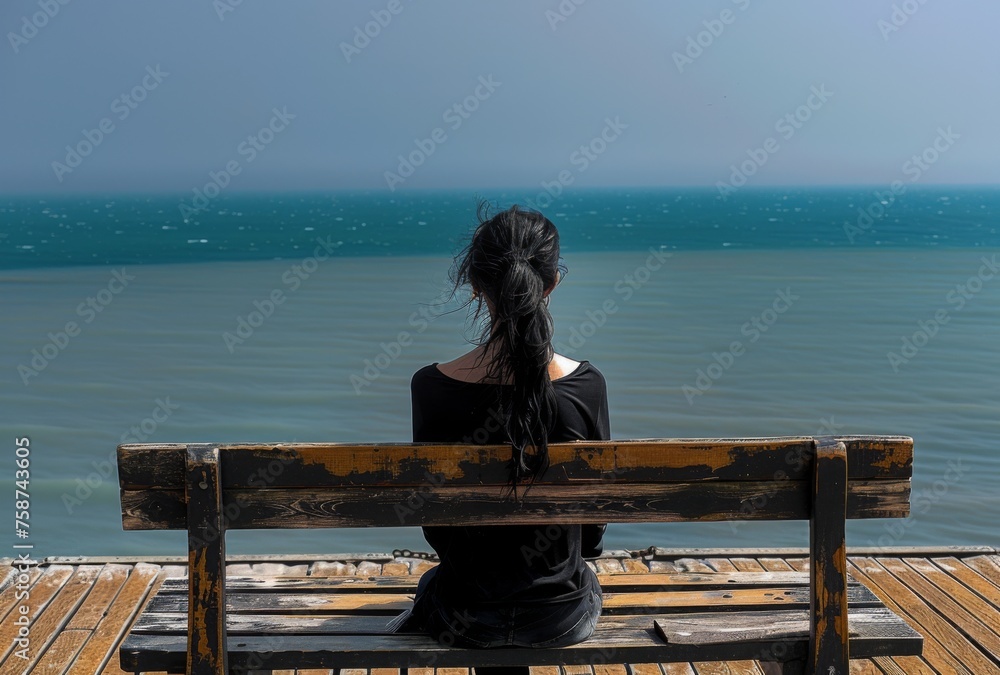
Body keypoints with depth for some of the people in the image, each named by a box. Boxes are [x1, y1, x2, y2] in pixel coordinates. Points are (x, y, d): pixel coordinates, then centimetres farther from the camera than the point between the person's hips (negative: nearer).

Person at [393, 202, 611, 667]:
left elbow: (435, 531, -5)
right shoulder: (586, 385, -20)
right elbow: (593, 535, -5)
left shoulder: (430, 387, -20)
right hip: (562, 617, 0)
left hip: (466, 622, 0)